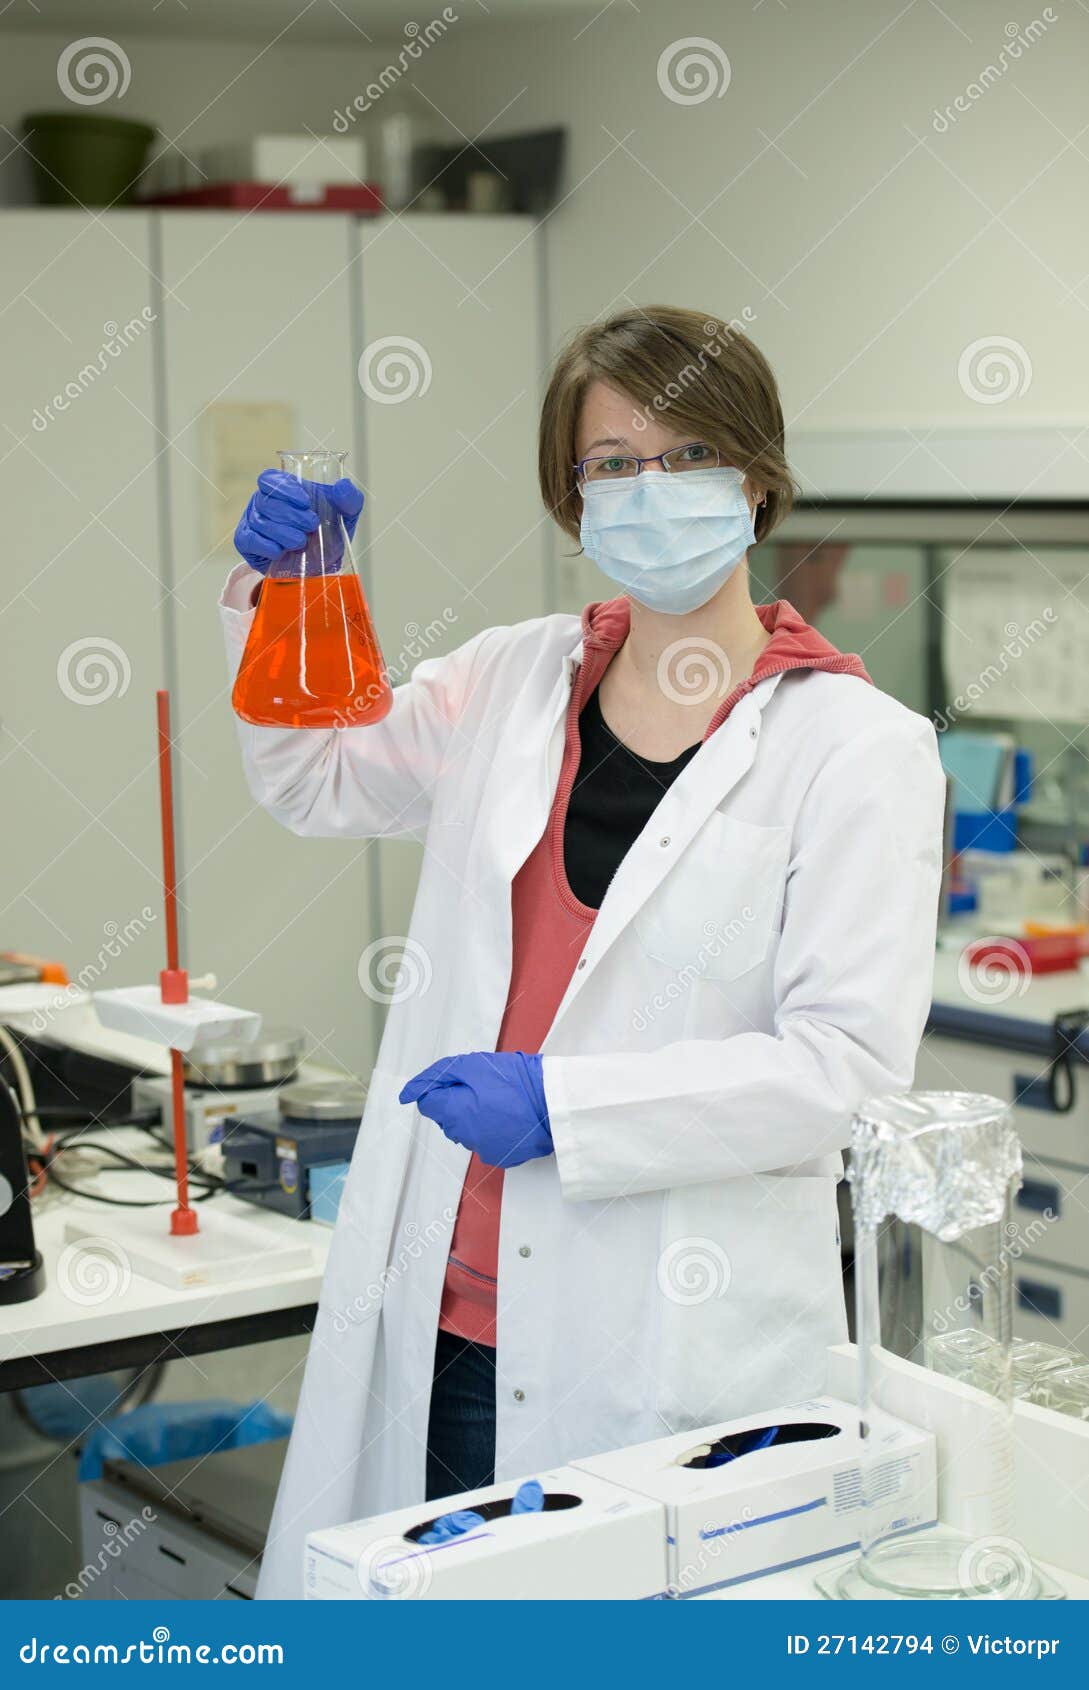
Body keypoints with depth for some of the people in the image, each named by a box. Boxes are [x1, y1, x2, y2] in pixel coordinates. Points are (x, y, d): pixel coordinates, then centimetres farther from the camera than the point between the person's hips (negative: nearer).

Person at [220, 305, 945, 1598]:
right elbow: (312, 782, 25)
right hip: (441, 1314, 5)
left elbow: (846, 1058, -13)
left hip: (671, 1349, -4)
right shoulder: (513, 682, 9)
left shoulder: (856, 748, -6)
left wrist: (562, 1103, -19)